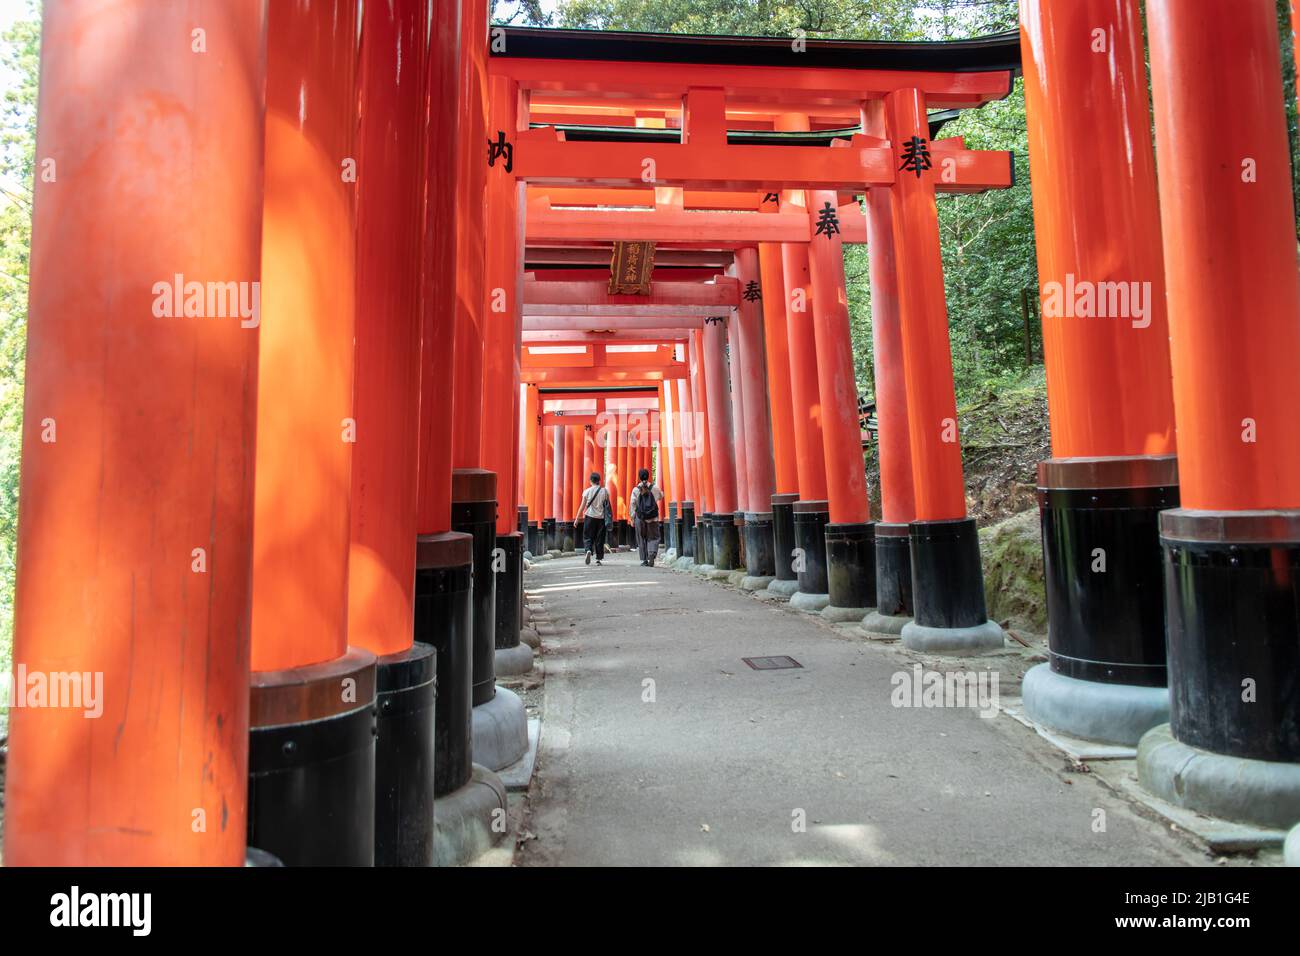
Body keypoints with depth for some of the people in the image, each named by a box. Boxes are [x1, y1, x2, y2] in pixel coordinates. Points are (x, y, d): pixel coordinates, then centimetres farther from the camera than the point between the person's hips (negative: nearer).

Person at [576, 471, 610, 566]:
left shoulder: (587, 491, -2)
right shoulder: (604, 491, 1)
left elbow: (582, 506, -1)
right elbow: (608, 506, 4)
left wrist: (577, 519, 5)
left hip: (590, 517, -1)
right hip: (601, 518, 1)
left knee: (588, 537, 6)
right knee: (599, 539, 8)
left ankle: (588, 550, -20)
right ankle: (599, 558, 9)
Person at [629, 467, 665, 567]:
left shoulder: (636, 489, -5)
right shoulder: (654, 487, -2)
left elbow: (633, 504, -6)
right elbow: (660, 497, 16)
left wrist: (632, 516, 2)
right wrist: (661, 492, 37)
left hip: (640, 517, 0)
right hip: (653, 517, 0)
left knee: (642, 539, 12)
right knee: (653, 537, 9)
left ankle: (644, 560, 13)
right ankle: (652, 553, -17)